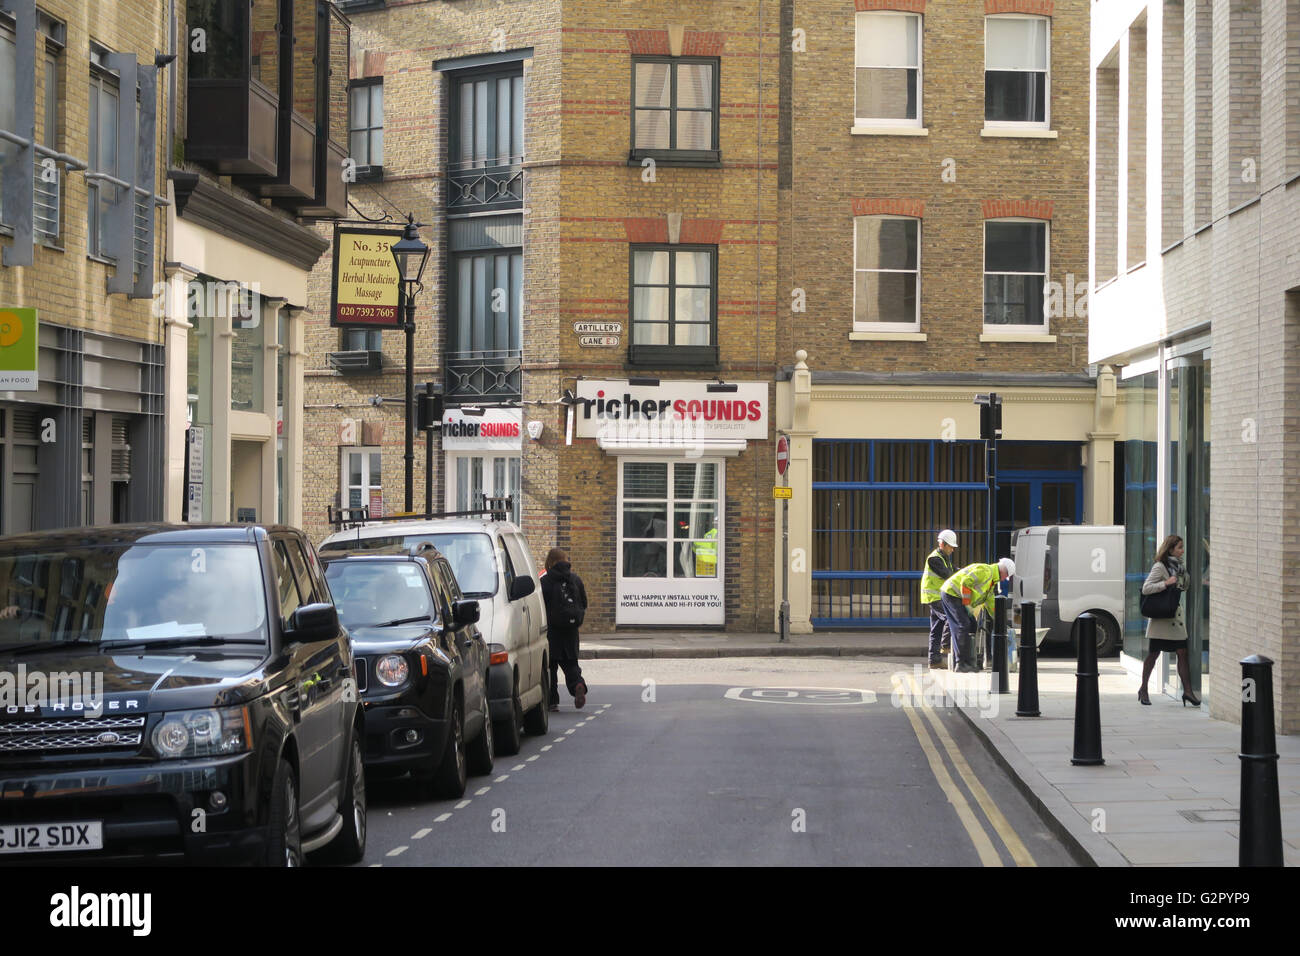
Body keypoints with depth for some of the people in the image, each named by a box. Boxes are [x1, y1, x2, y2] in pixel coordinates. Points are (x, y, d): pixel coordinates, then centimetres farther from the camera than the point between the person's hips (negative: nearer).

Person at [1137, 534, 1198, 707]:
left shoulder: (1179, 566, 13)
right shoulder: (1159, 567, -10)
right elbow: (1146, 588, -16)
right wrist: (1166, 583, -24)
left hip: (1176, 615, 7)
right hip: (1160, 616, -7)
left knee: (1182, 652, -2)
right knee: (1153, 653, 2)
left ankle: (1187, 691, -5)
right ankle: (1143, 689, 14)